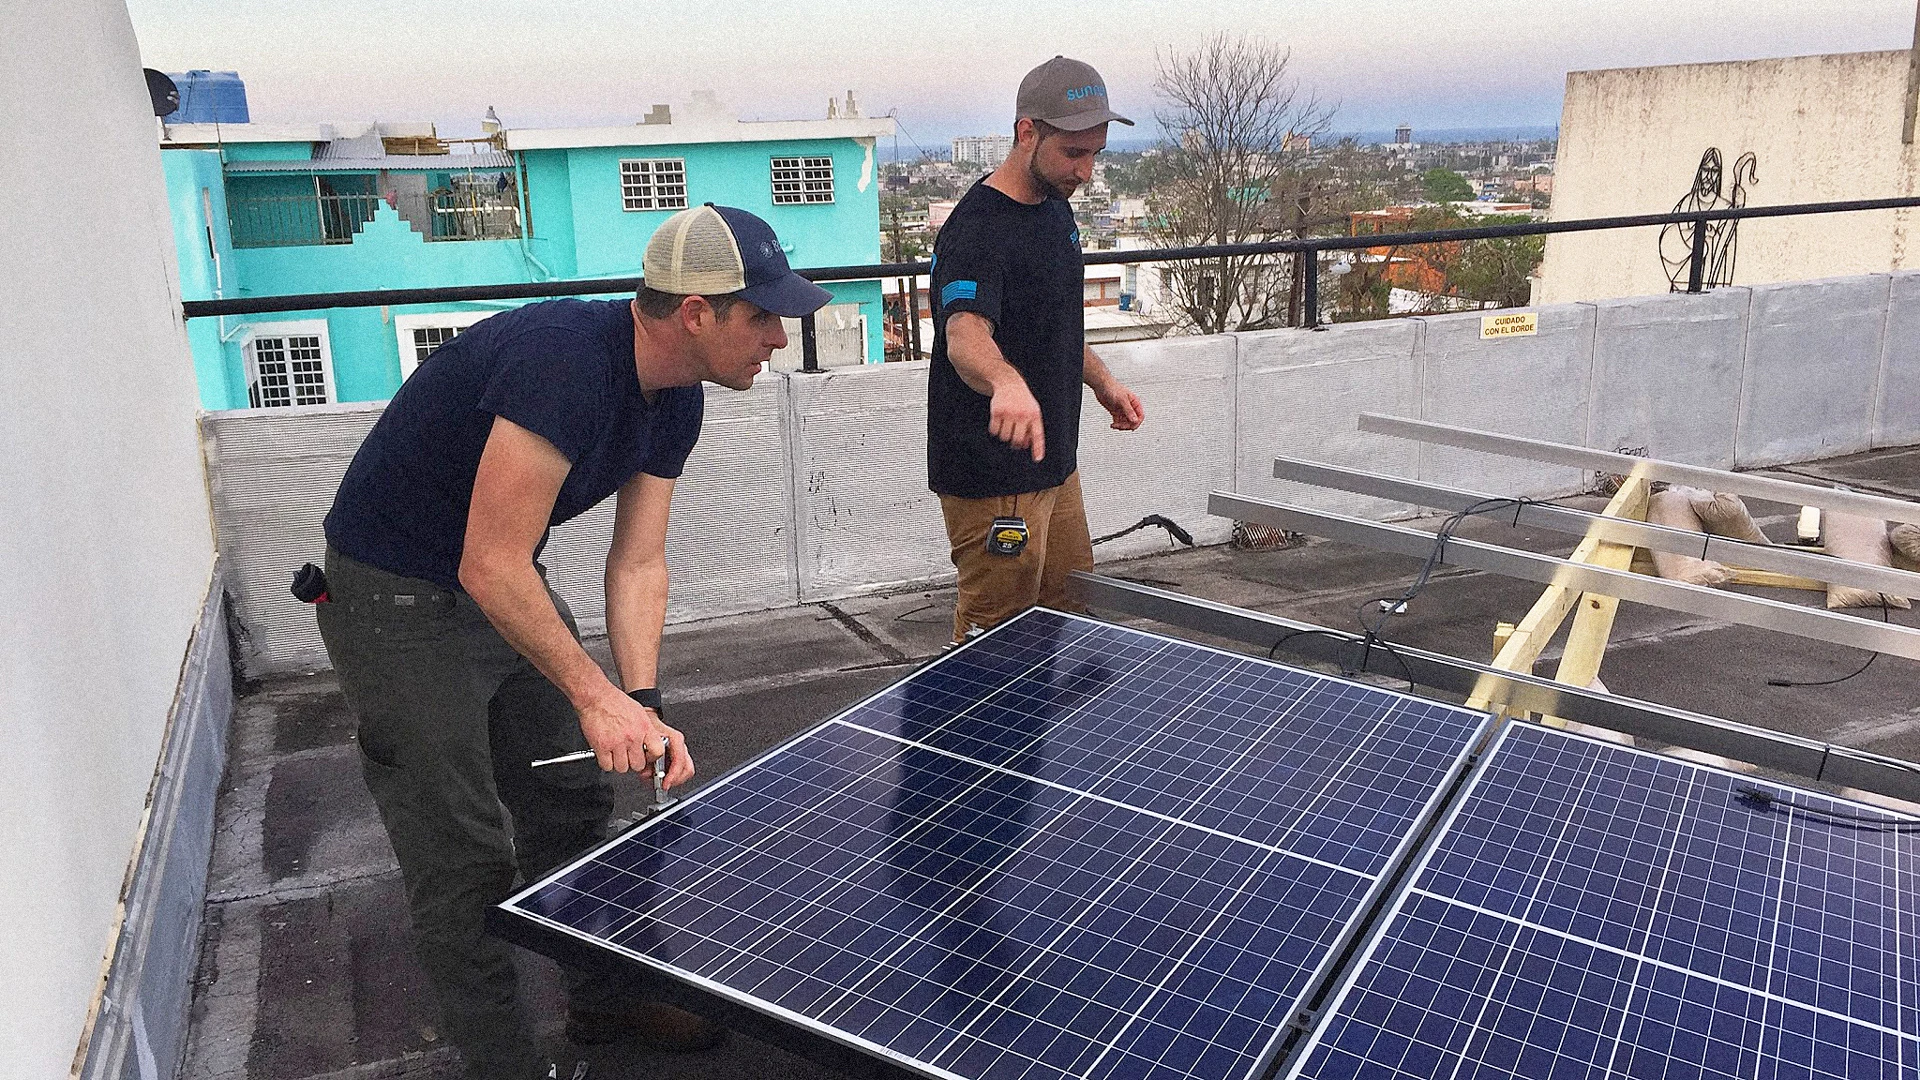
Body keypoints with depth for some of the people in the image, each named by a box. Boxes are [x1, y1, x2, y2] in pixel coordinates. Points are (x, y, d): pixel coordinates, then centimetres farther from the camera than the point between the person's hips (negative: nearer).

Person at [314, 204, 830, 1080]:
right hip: (396, 601, -9)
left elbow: (637, 564, -3)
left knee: (573, 808, 17)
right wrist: (596, 696, -29)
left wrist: (642, 702, -15)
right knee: (466, 860, -2)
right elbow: (490, 566, -32)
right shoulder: (565, 360, -33)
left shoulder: (674, 402, -4)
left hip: (503, 588, 9)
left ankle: (605, 1002, 37)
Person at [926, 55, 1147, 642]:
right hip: (991, 479, -9)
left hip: (1054, 463, 9)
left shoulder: (1055, 207, 9)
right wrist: (1006, 382, -60)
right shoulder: (977, 230, -22)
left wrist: (1101, 381, 16)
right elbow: (965, 336, -40)